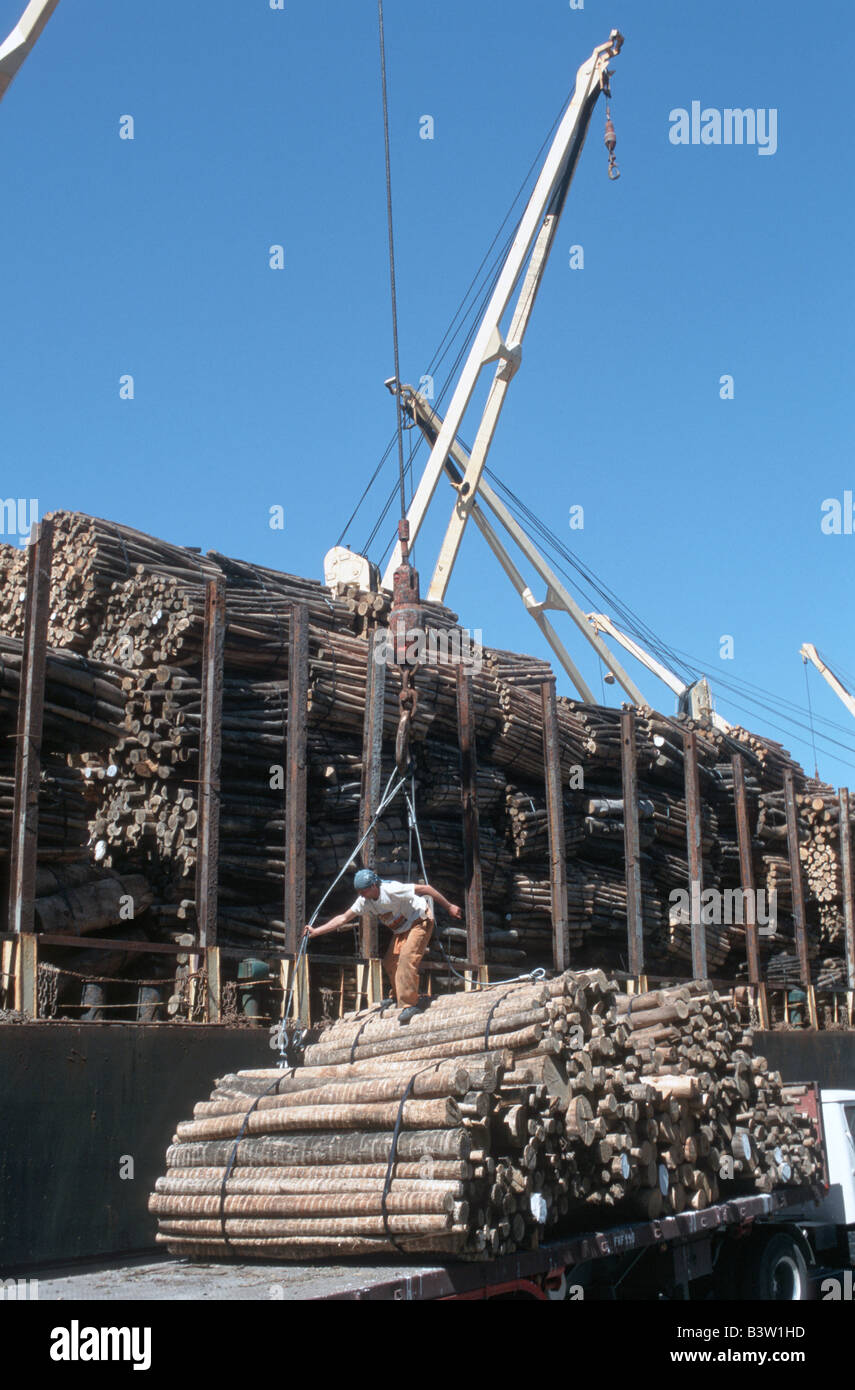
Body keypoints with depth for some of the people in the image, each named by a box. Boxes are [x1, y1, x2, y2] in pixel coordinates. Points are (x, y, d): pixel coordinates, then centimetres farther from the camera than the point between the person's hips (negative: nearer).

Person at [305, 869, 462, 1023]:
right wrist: (315, 931, -11)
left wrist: (449, 907, -19)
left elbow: (425, 888, -25)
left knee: (407, 957, -23)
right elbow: (343, 918, -4)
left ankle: (409, 1004, -20)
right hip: (401, 930, 8)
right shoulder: (365, 901, -9)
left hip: (420, 922, -8)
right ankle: (402, 1000, 11)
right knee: (390, 963, -2)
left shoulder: (391, 889, -30)